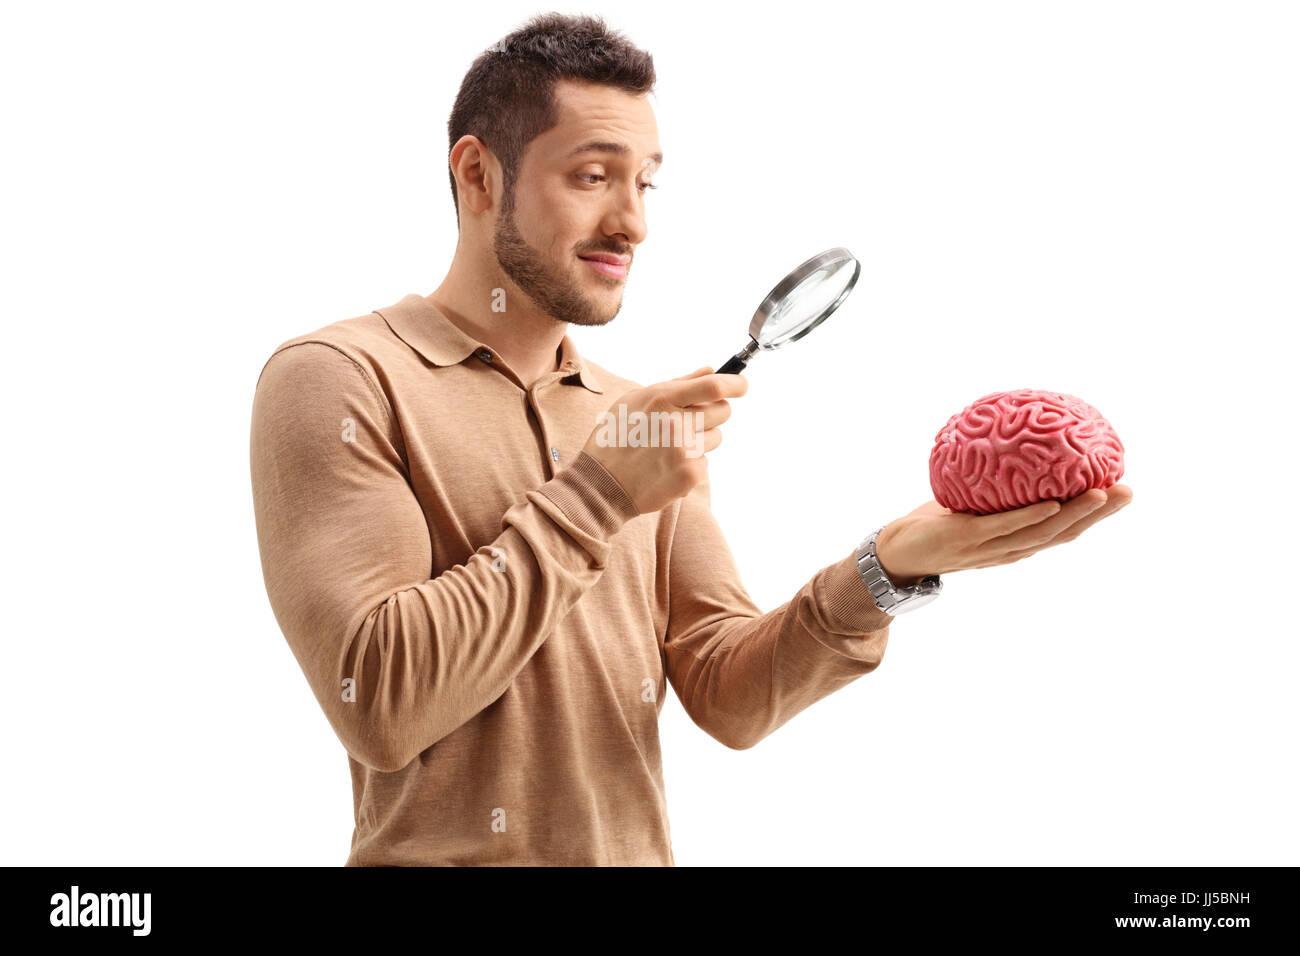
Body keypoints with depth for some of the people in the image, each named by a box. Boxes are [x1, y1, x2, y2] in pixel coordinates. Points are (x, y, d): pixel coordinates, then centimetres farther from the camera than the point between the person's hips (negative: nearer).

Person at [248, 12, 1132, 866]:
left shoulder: (648, 420, 7)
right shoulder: (337, 379, -10)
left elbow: (728, 698, -2)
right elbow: (379, 708, -21)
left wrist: (884, 573, -18)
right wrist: (596, 497, -20)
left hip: (642, 847, 6)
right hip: (444, 851, -5)